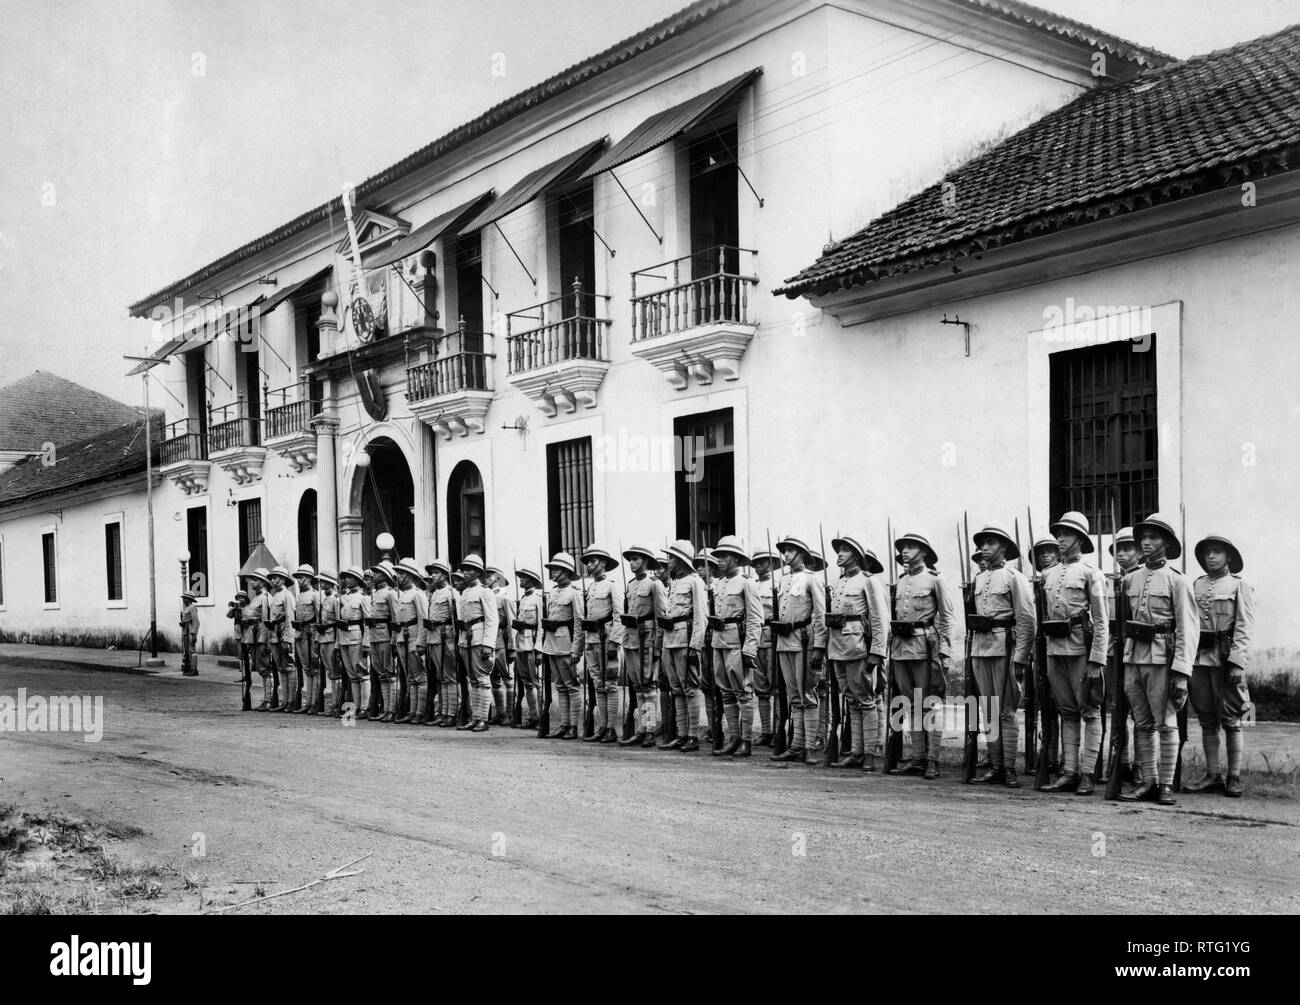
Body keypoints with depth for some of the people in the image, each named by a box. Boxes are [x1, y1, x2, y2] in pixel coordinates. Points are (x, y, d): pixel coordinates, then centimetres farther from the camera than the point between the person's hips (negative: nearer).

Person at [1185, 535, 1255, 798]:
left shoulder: (1240, 585, 1)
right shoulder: (1196, 585, 13)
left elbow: (1244, 628, -5)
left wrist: (1236, 663, -13)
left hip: (1227, 657, -4)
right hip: (1200, 657, 4)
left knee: (1230, 719, -2)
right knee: (1206, 719, 7)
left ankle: (1234, 778, 4)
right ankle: (1212, 776, 13)